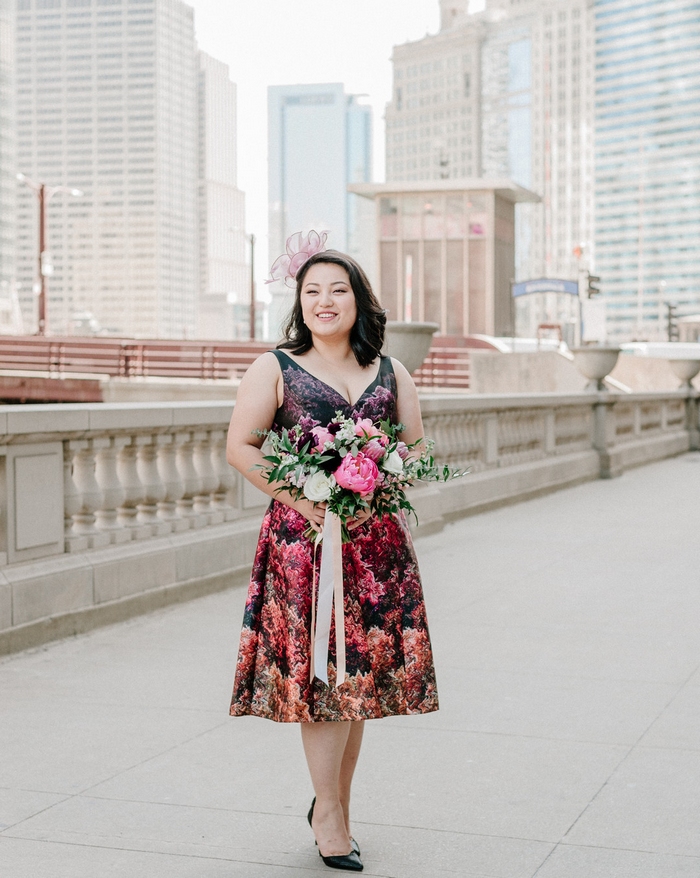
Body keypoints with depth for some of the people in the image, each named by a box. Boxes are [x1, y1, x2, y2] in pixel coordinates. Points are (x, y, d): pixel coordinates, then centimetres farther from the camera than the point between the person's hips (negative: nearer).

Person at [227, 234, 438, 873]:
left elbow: (416, 449, 12)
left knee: (361, 672, 6)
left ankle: (333, 804, 21)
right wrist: (299, 498, -13)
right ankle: (331, 816, 7)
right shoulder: (275, 369, 3)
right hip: (303, 534, -3)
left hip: (375, 534, 4)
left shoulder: (390, 374, 12)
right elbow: (240, 447, -1)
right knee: (321, 671, -5)